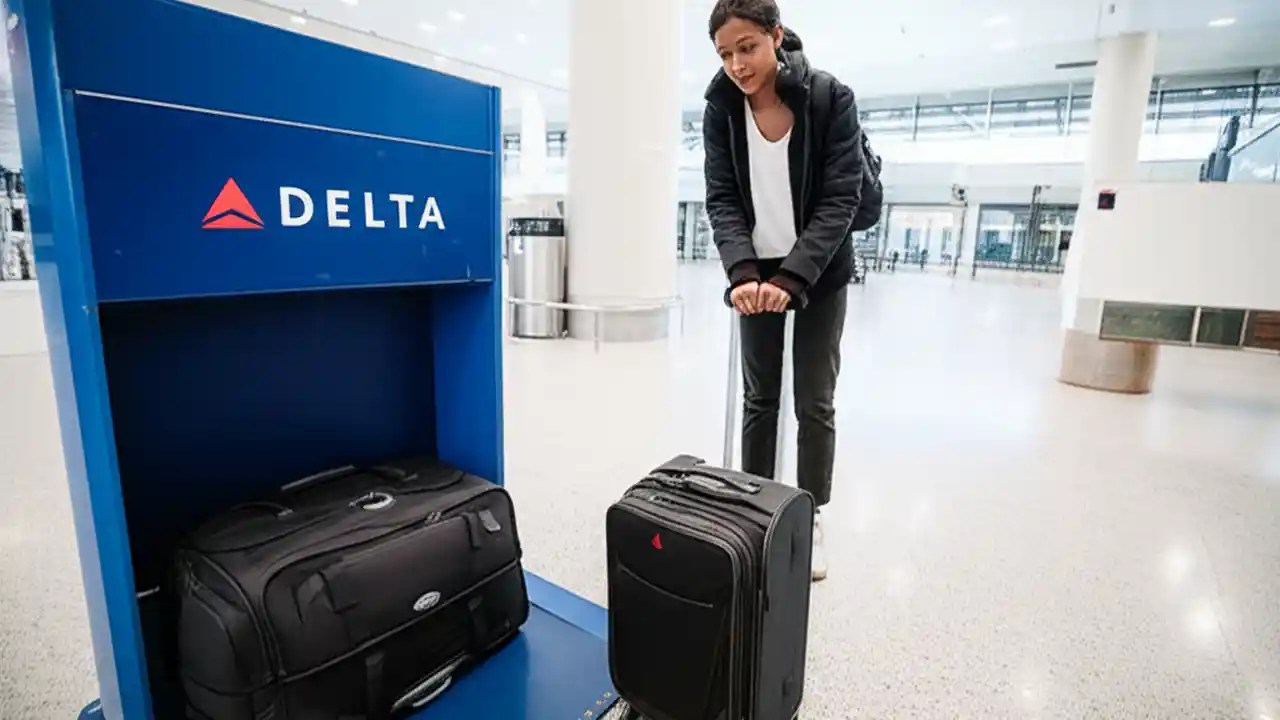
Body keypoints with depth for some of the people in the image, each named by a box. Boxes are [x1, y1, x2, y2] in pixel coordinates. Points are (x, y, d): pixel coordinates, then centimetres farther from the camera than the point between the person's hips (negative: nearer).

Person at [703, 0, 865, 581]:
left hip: (819, 273, -2)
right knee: (758, 398, 6)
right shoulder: (721, 109, -4)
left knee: (814, 403, 1)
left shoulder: (831, 97, -12)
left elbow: (840, 199, -16)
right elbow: (721, 198, -10)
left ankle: (812, 520, 17)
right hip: (758, 272, 2)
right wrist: (743, 273, -26)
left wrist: (792, 277, -28)